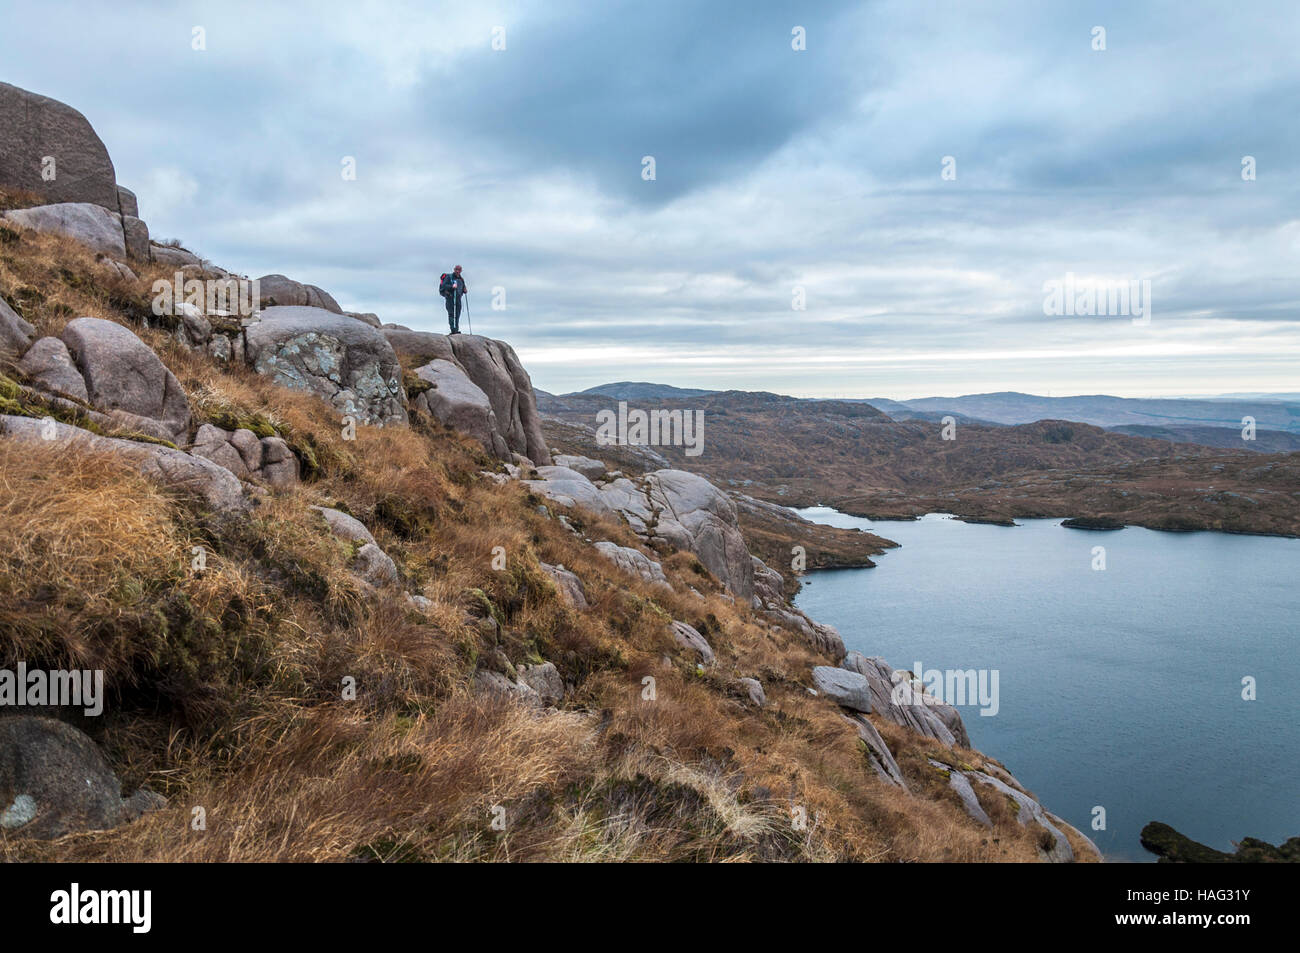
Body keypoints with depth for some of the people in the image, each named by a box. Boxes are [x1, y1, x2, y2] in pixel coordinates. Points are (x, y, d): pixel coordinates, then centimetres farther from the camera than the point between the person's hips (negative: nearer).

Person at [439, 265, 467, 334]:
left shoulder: (461, 279, 21)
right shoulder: (449, 277, 3)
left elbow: (463, 288, 29)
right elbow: (444, 285, -9)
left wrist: (465, 291, 5)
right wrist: (452, 286, -25)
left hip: (458, 299, 6)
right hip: (450, 298, -6)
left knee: (457, 315, 1)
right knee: (451, 314, -14)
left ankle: (456, 330, 1)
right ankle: (453, 329, -22)